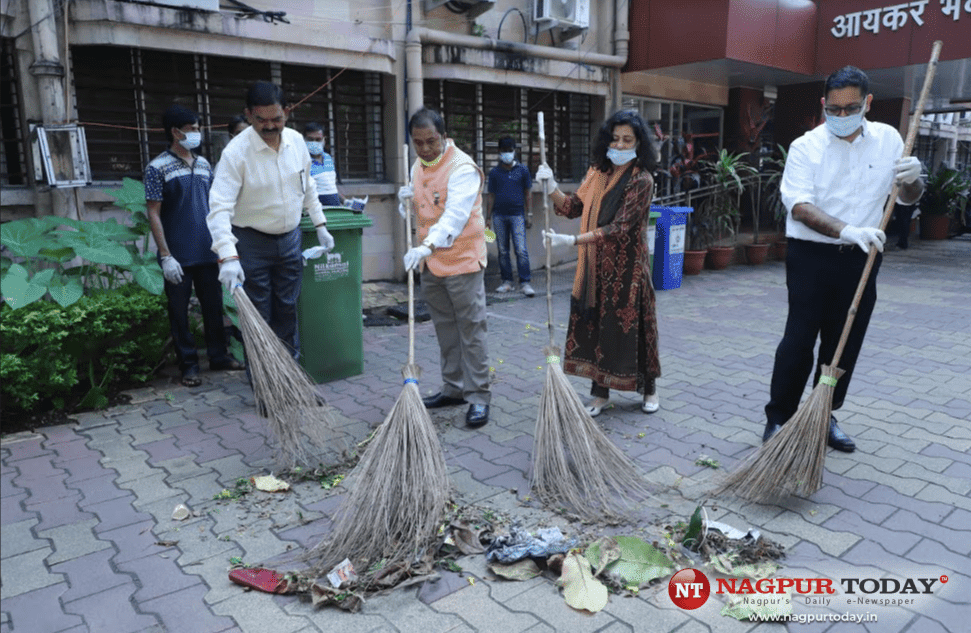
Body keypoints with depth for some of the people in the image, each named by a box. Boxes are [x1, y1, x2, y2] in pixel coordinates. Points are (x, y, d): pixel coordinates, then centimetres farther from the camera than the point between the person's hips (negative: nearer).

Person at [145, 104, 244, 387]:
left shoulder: (204, 165, 11)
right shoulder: (158, 168, -6)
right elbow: (154, 215, -9)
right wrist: (165, 256, -14)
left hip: (208, 252, 5)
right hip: (178, 257, -5)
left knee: (213, 305, 12)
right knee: (179, 311, 5)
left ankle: (218, 355, 25)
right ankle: (188, 364, 15)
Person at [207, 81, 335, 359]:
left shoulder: (296, 141, -2)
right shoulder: (236, 151, -20)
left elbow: (308, 188, 13)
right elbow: (220, 207, -27)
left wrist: (320, 225, 11)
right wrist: (228, 256, -38)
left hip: (290, 239, 5)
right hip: (252, 243, -4)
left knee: (287, 307, 13)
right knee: (258, 315, 2)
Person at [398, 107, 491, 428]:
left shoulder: (462, 167, -15)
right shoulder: (417, 167, 12)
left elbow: (455, 216, -28)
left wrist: (427, 246, -41)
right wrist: (409, 197, 2)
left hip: (462, 260, -8)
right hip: (429, 261, 8)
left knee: (471, 329, -4)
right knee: (445, 329, 15)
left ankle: (478, 396, 3)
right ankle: (454, 388, 27)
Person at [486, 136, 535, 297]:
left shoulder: (522, 170, 6)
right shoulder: (494, 172, 8)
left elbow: (526, 194, 8)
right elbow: (491, 196, 9)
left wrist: (528, 215, 3)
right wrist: (488, 217, 5)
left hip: (517, 214, -2)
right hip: (499, 215, 2)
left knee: (521, 250, -10)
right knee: (503, 251, 6)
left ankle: (525, 283, -6)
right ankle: (507, 282, 13)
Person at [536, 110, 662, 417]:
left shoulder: (641, 179, -13)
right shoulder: (597, 172, 7)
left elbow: (620, 227, -22)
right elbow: (573, 207, 8)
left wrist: (571, 240, -30)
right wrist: (551, 187, -11)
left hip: (626, 267, -5)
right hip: (595, 265, 5)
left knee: (630, 325, 5)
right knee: (595, 325, 7)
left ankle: (648, 388, 27)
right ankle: (601, 392, 21)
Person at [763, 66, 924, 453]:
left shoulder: (888, 139, 5)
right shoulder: (806, 146, -6)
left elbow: (908, 197, 11)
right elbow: (800, 205, -18)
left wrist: (912, 179, -13)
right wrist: (846, 230, -32)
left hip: (861, 258, 4)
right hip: (812, 256, -4)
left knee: (846, 342, 10)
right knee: (800, 339, -3)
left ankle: (825, 416, 24)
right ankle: (779, 418, 9)